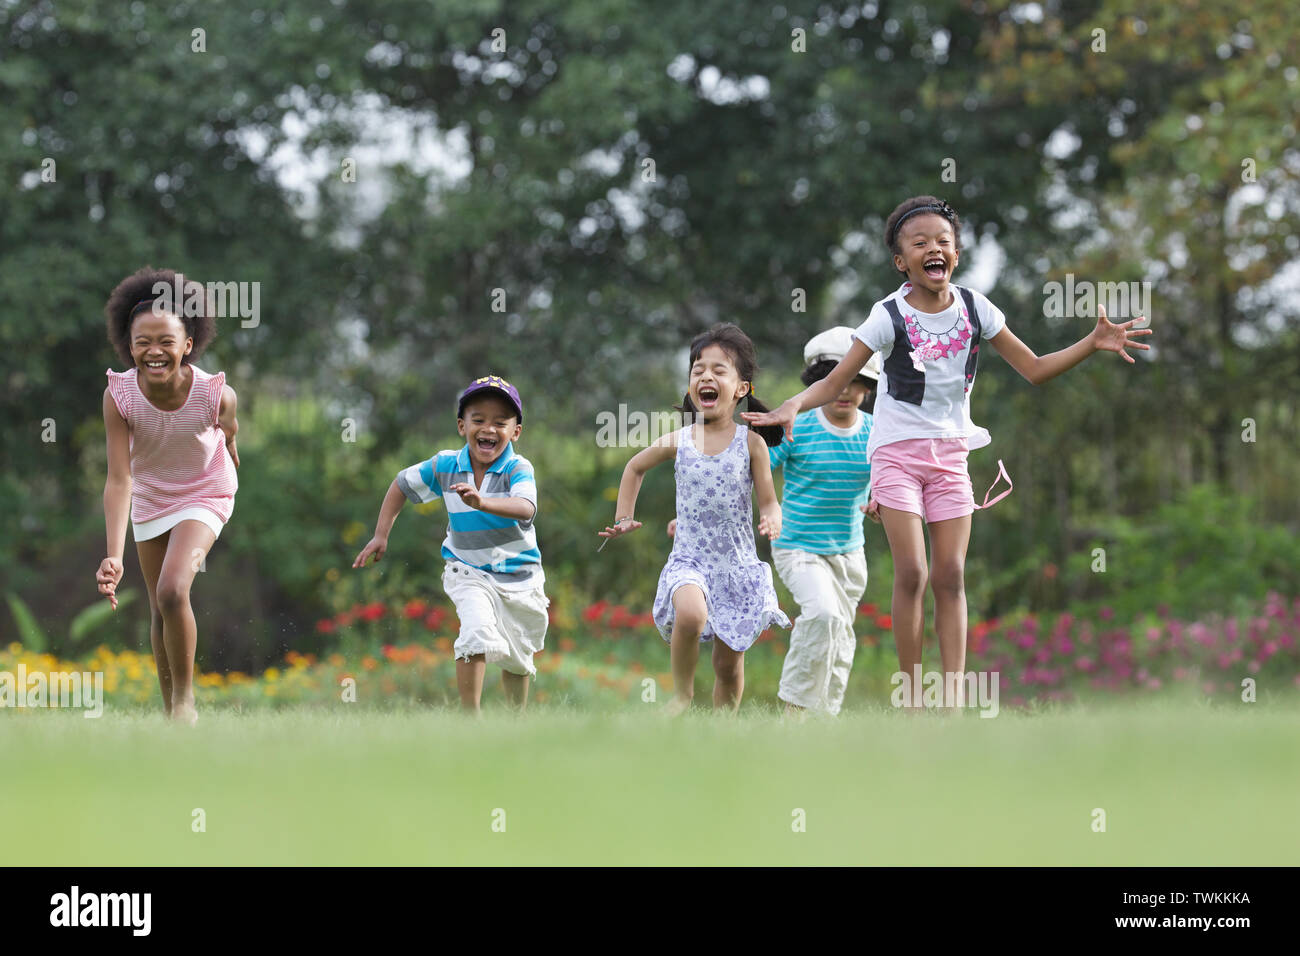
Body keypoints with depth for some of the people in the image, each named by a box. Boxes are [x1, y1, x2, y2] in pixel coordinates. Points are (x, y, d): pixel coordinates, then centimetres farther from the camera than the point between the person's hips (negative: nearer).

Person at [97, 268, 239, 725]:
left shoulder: (215, 393, -30)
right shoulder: (119, 395, -28)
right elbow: (118, 479, -30)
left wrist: (230, 448, 19)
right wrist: (114, 556, -39)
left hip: (205, 495, -3)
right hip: (150, 499, 3)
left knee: (172, 591, -23)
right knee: (159, 610, 12)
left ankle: (185, 697, -4)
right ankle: (169, 713, 28)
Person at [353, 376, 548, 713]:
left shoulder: (518, 469, -20)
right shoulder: (445, 466, -10)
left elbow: (525, 509, -41)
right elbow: (402, 484, 8)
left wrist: (482, 502, -58)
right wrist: (381, 534, 5)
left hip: (519, 577, 0)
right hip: (468, 571, 0)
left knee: (517, 661, 14)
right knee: (477, 628, -28)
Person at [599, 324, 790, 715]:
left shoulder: (751, 442, -3)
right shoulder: (678, 442, 1)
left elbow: (768, 502, 0)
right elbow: (635, 467, 21)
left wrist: (771, 521, -23)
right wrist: (624, 518, 15)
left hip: (738, 564, 1)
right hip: (689, 559, 0)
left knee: (729, 665, 4)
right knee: (691, 614, -33)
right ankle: (682, 693, -10)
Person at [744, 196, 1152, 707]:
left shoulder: (974, 308, -1)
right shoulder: (890, 317, -11)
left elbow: (1034, 368, 5)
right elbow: (835, 381, -12)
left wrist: (1094, 343, -7)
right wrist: (793, 406, -31)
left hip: (950, 453, 3)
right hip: (897, 451, -3)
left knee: (950, 577, -1)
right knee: (911, 573, -12)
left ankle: (954, 699, -2)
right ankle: (912, 695, -2)